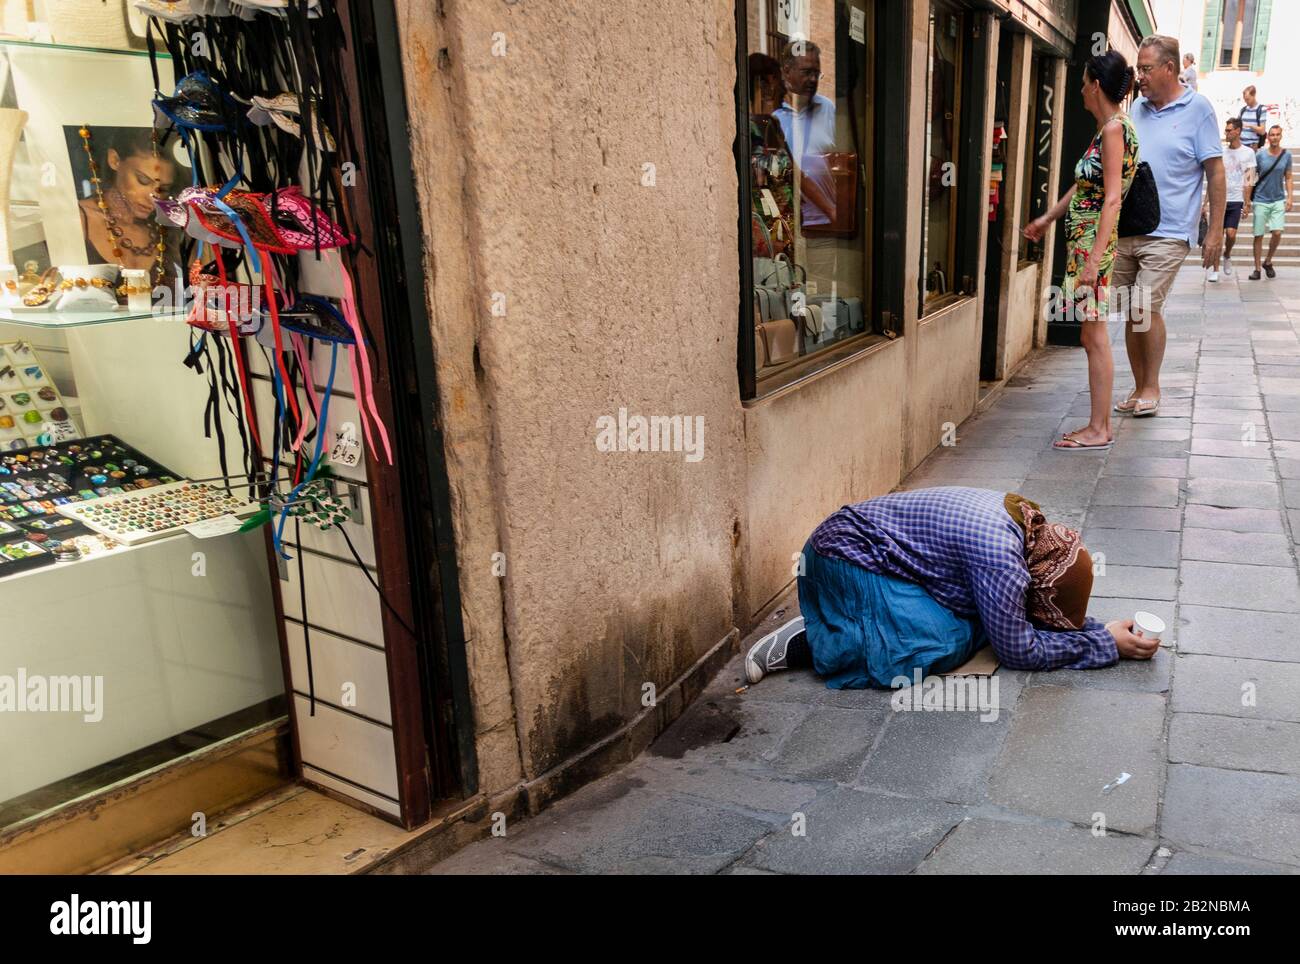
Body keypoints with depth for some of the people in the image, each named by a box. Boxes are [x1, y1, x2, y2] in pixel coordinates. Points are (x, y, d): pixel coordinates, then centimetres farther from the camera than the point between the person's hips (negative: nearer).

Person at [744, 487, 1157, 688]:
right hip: (842, 562, -9)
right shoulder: (1000, 556, -25)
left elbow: (1049, 610, 16)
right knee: (941, 646, -21)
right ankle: (810, 642, -11)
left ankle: (832, 623, 7)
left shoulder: (1022, 517, 2)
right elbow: (1017, 649, -15)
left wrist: (1100, 629, 4)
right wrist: (1106, 644, -8)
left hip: (861, 543, 9)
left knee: (976, 621, 2)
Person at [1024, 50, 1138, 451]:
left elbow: (1111, 199, -20)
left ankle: (1099, 430, 1)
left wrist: (1094, 260, -24)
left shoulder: (1114, 129, -13)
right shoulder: (1109, 128, 15)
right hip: (1084, 241, 9)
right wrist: (1048, 218, 37)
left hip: (1094, 243, -9)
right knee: (1091, 337, 11)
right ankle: (1100, 424, 18)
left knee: (1095, 337, -5)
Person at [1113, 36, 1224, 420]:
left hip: (1167, 232, -5)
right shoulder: (1137, 108, 12)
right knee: (1131, 313, 7)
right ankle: (1139, 388, 18)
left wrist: (1216, 232, -7)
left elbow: (1216, 172, -3)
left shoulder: (1197, 108, -2)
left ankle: (1151, 389, 2)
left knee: (1145, 307, -13)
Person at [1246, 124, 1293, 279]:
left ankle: (1268, 262, 12)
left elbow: (1288, 178, 8)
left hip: (1278, 200, 1)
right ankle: (1257, 269, 9)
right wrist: (1247, 199, -2)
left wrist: (1289, 198, -1)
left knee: (1277, 233, -11)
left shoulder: (1286, 155, 2)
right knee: (1259, 235, 1)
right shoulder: (1260, 155, -3)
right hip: (1261, 201, -1)